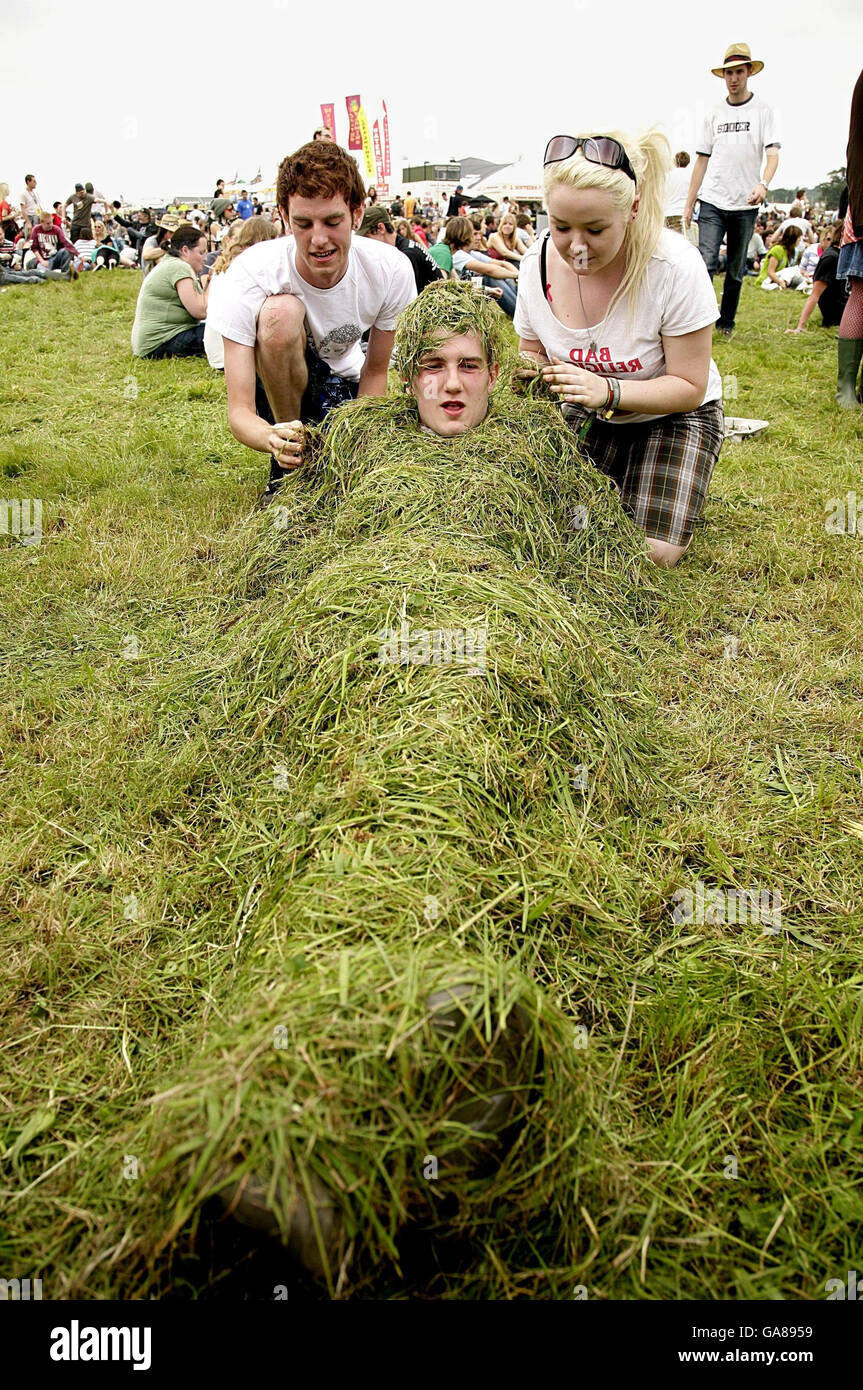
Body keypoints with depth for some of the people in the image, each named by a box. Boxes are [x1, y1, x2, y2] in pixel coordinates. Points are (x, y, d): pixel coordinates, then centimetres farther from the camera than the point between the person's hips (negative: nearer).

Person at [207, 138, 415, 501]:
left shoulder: (391, 270, -22)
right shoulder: (250, 276, -30)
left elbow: (375, 370, -7)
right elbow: (239, 412, -32)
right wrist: (272, 439, -56)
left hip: (342, 383, 3)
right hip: (272, 383, -3)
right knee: (281, 311, -36)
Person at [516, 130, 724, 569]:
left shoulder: (675, 266, -28)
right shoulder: (538, 263, -15)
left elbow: (689, 387, -23)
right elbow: (532, 354, 1)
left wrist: (609, 392, -39)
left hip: (672, 416, -3)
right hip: (588, 414, 4)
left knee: (652, 552, -19)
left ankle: (672, 495, 15)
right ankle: (610, 491, 16)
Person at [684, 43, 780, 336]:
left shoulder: (763, 111, 4)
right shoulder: (715, 114, 12)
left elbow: (772, 153, -6)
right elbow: (702, 160, 14)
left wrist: (763, 184, -28)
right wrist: (689, 204, 9)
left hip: (745, 204, -1)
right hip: (712, 202, 1)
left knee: (736, 270, 7)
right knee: (706, 262, -14)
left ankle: (726, 323, 18)